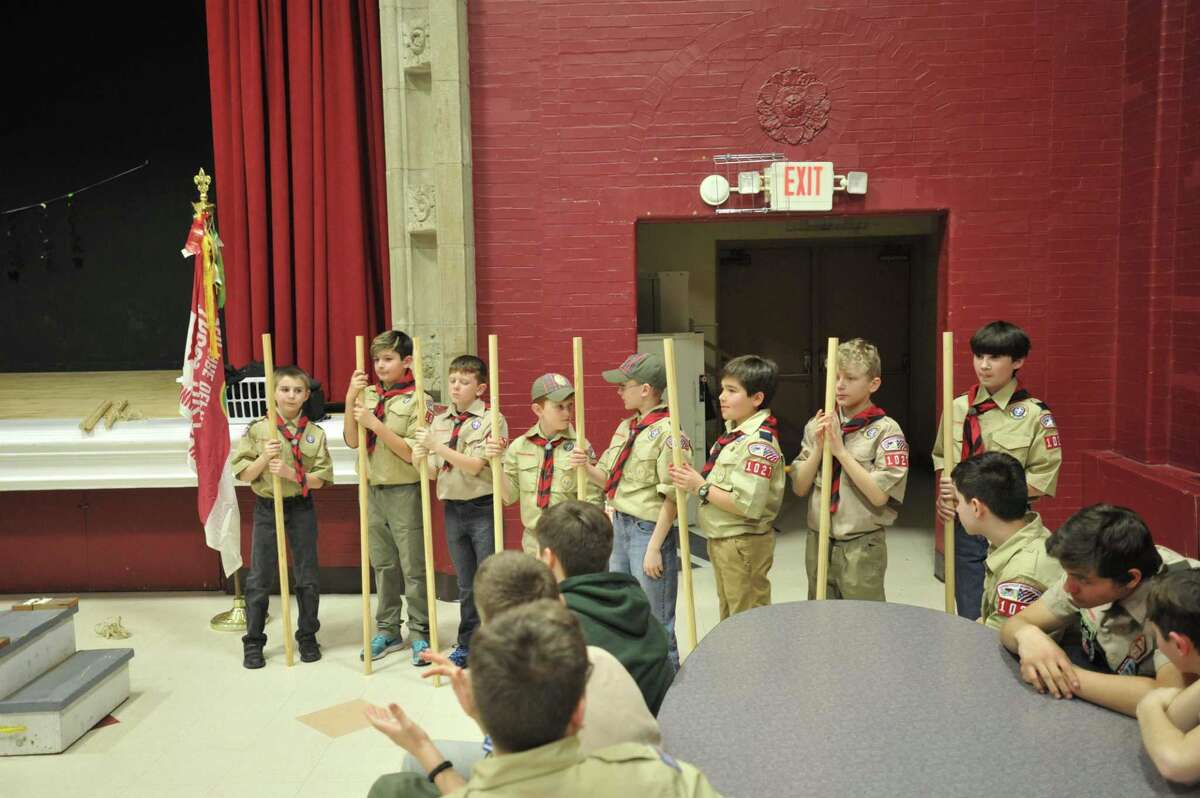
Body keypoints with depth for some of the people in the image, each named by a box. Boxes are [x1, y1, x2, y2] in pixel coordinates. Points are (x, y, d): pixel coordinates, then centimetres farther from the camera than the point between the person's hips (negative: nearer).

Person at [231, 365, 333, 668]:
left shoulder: (315, 433, -2)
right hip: (267, 508, 0)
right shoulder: (257, 430, -3)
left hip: (301, 508, 1)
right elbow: (244, 474, -3)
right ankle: (253, 642, 16)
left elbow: (319, 479, -4)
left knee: (307, 576, 7)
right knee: (260, 578, 4)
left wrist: (291, 472, -19)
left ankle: (307, 637, 23)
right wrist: (264, 457, -19)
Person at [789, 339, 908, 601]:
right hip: (818, 541, 4)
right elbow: (799, 488, 2)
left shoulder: (886, 430, -10)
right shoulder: (818, 426, 2)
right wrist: (819, 447, -11)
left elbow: (879, 495, -17)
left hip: (862, 547, -4)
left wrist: (840, 450, -18)